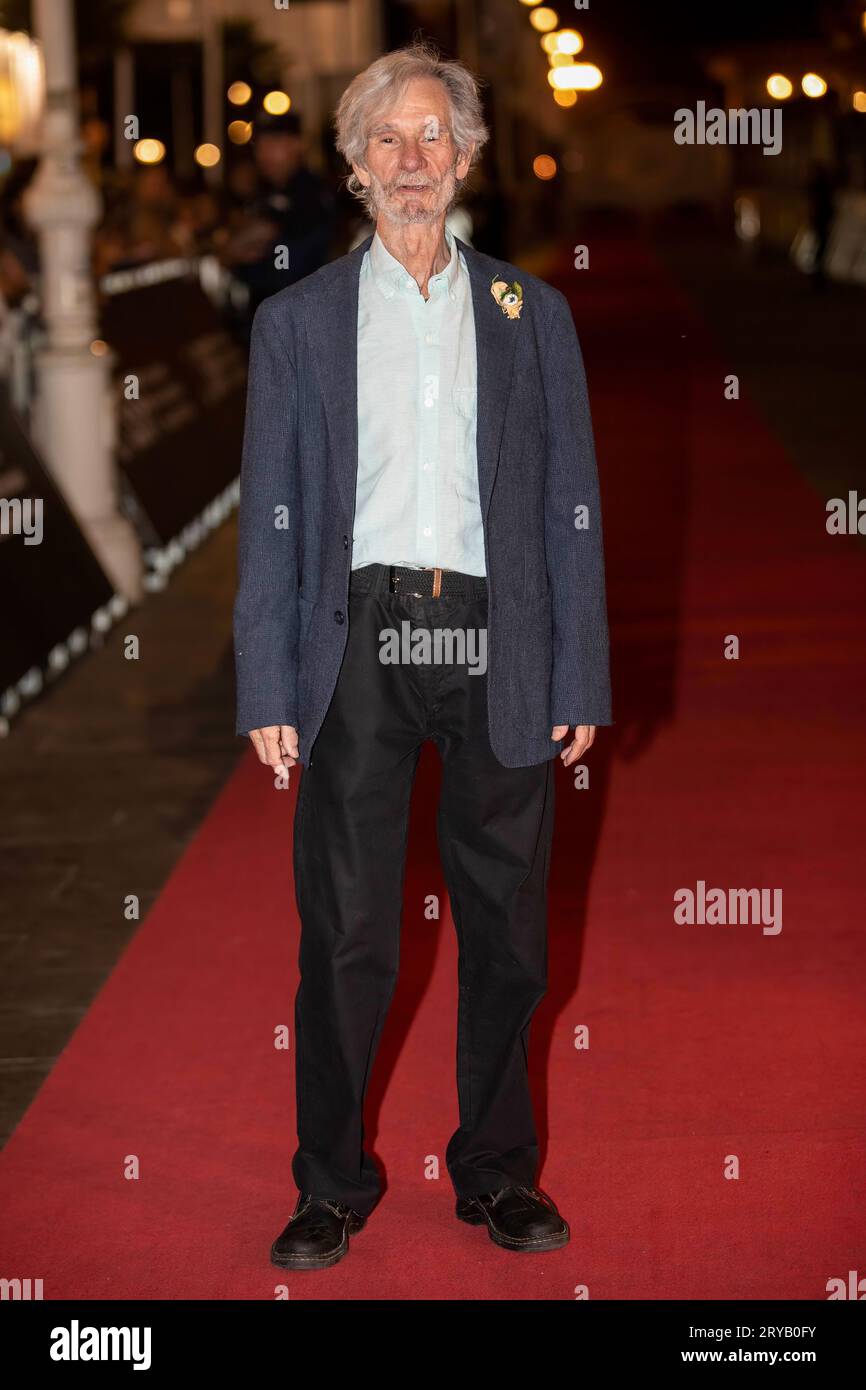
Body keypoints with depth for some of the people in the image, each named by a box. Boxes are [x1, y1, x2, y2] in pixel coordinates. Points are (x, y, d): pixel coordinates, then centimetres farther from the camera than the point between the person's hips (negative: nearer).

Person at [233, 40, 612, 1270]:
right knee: (346, 934, 3)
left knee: (506, 928, 8)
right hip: (359, 641, -1)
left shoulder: (531, 314, 10)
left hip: (495, 644, 1)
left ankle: (498, 1173, 23)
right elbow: (270, 515, 5)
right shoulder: (298, 320, 8)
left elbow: (572, 506, 7)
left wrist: (581, 681, 1)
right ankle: (333, 1185, 17)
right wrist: (268, 692, -2)